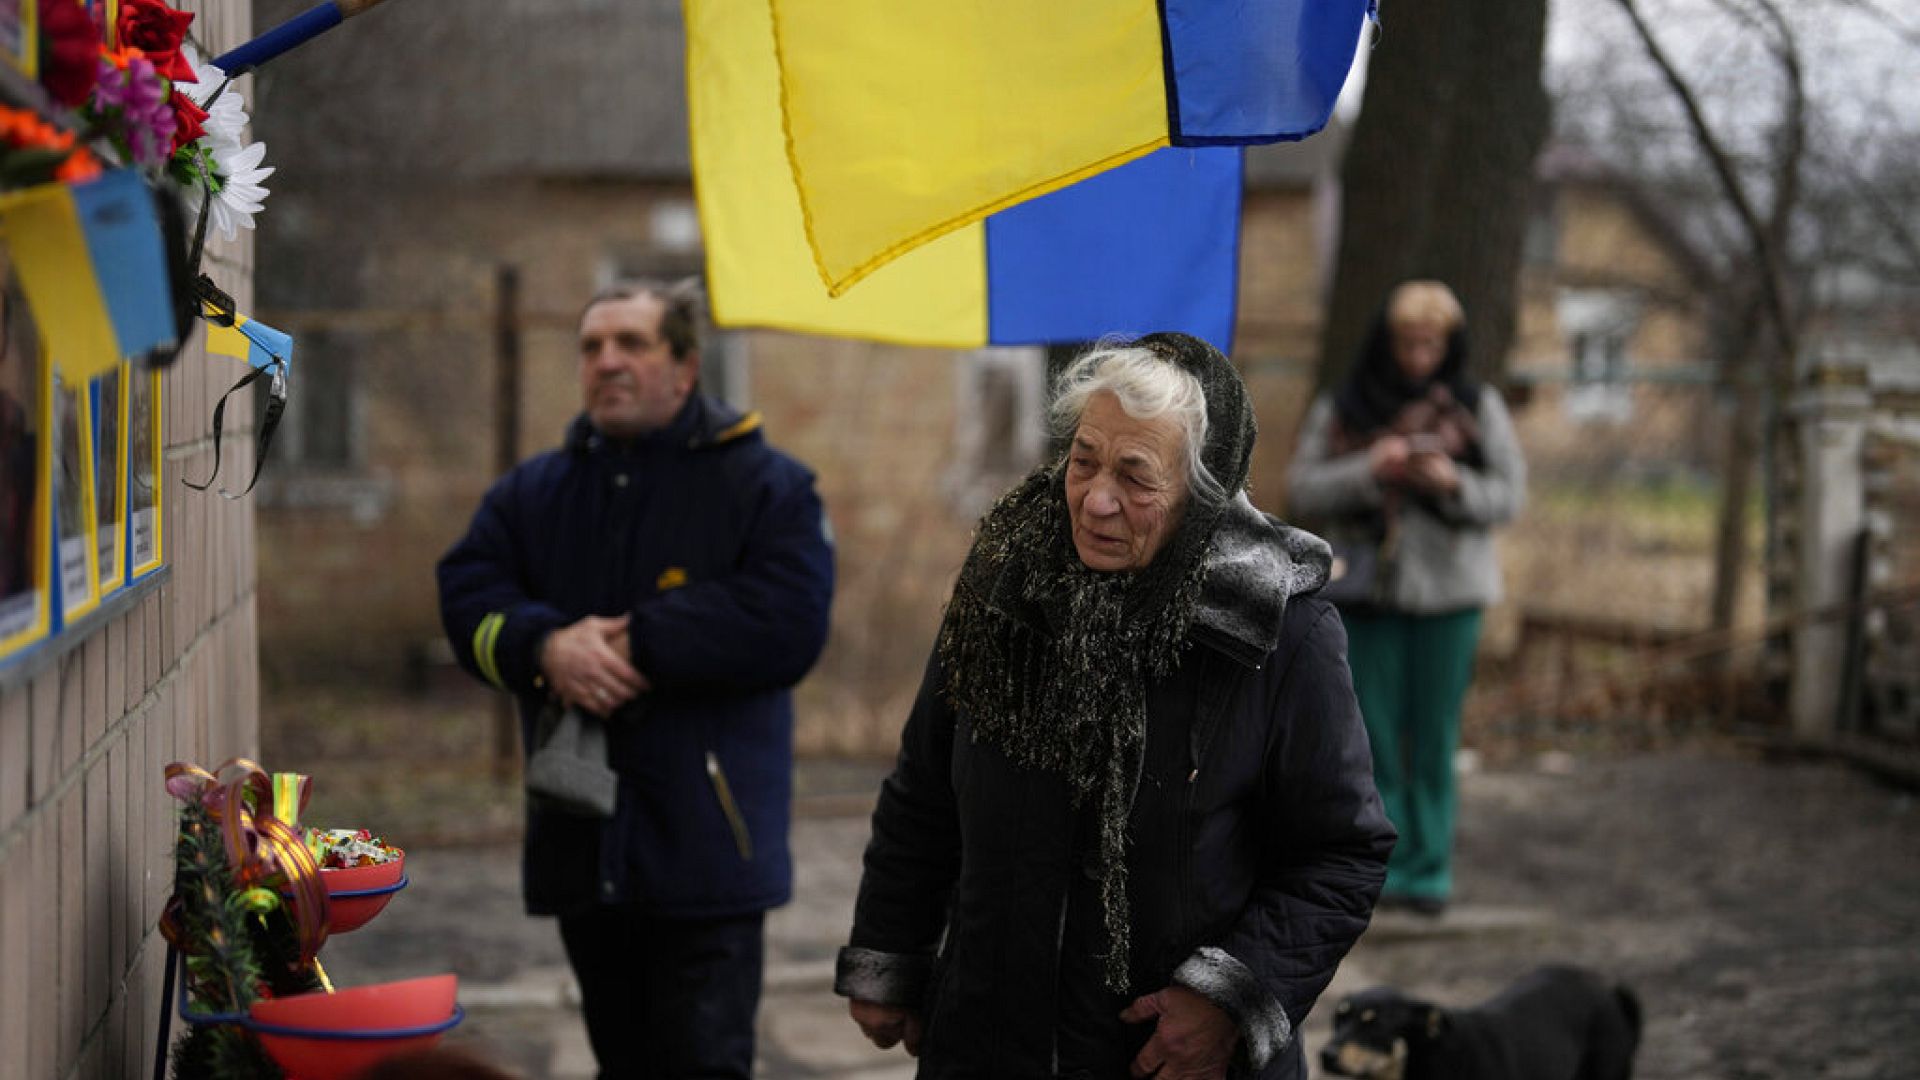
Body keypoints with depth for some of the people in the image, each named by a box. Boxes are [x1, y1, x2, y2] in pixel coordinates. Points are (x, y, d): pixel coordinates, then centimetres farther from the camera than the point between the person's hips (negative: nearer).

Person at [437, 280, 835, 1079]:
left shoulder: (766, 486, -1)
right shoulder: (531, 493, 14)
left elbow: (788, 622, -15)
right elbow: (468, 599, 1)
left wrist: (636, 647, -16)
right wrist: (548, 646, -19)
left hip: (706, 848, -5)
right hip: (580, 843, 5)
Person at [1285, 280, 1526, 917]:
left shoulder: (1478, 409, 6)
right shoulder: (1340, 412, 5)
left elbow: (1509, 494, 2)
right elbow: (1302, 493, -1)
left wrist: (1454, 483, -17)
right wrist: (1368, 470, -16)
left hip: (1449, 591, 0)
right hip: (1368, 592, 0)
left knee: (1434, 738, 2)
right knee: (1373, 735, -3)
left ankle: (1429, 872, 7)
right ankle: (1383, 868, 2)